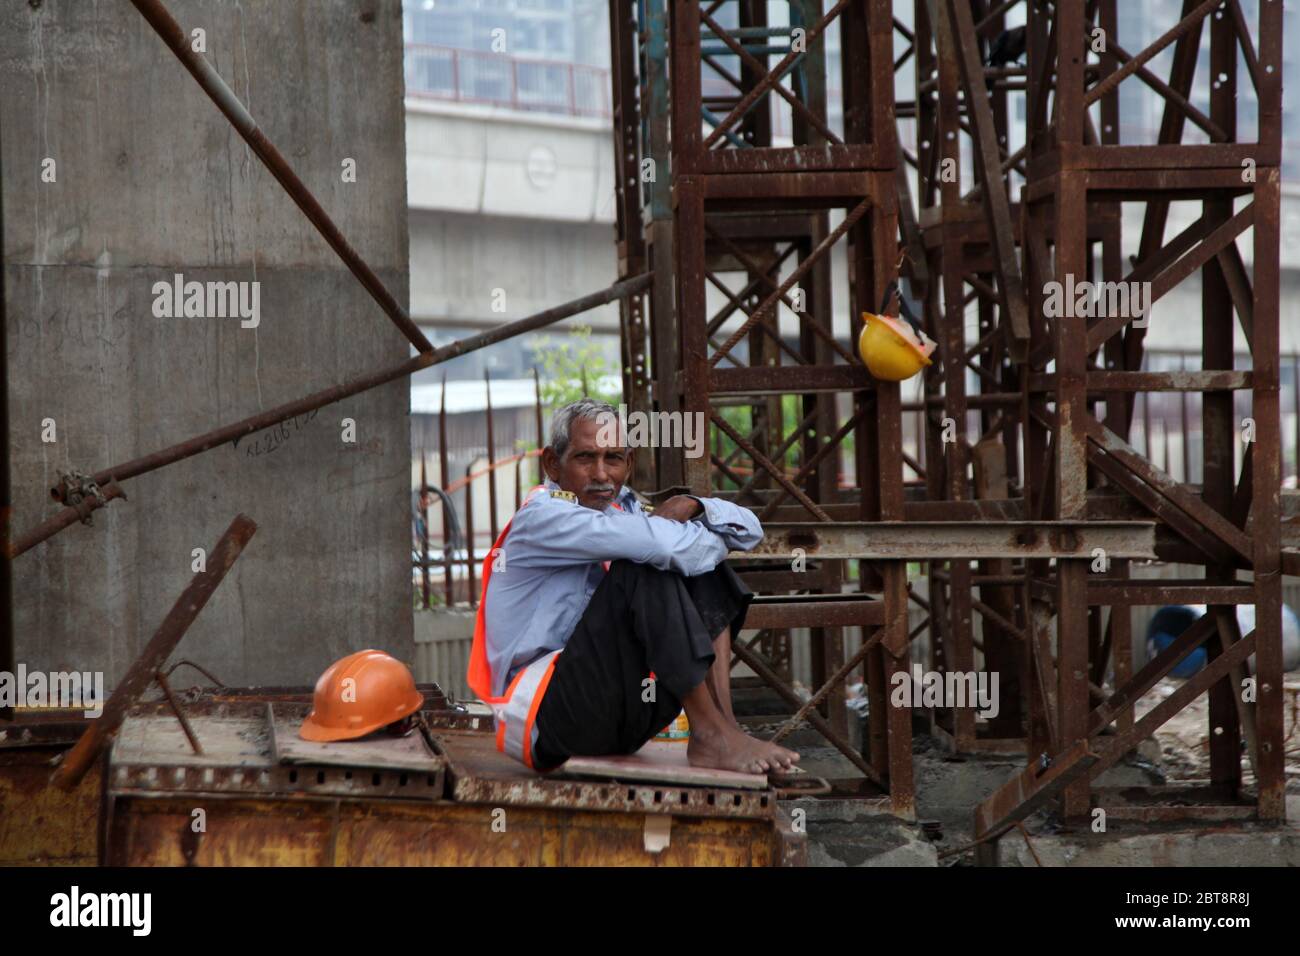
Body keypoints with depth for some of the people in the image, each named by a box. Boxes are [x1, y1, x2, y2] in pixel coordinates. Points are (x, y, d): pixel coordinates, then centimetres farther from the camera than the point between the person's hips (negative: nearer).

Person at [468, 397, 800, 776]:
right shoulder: (542, 517, -10)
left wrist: (690, 505, -8)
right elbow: (653, 542, -27)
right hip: (540, 713, -9)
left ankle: (722, 721, -14)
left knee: (705, 571, 6)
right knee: (647, 568, -23)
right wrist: (713, 540, -7)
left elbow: (748, 528, 13)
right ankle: (710, 735, -24)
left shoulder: (622, 510, 15)